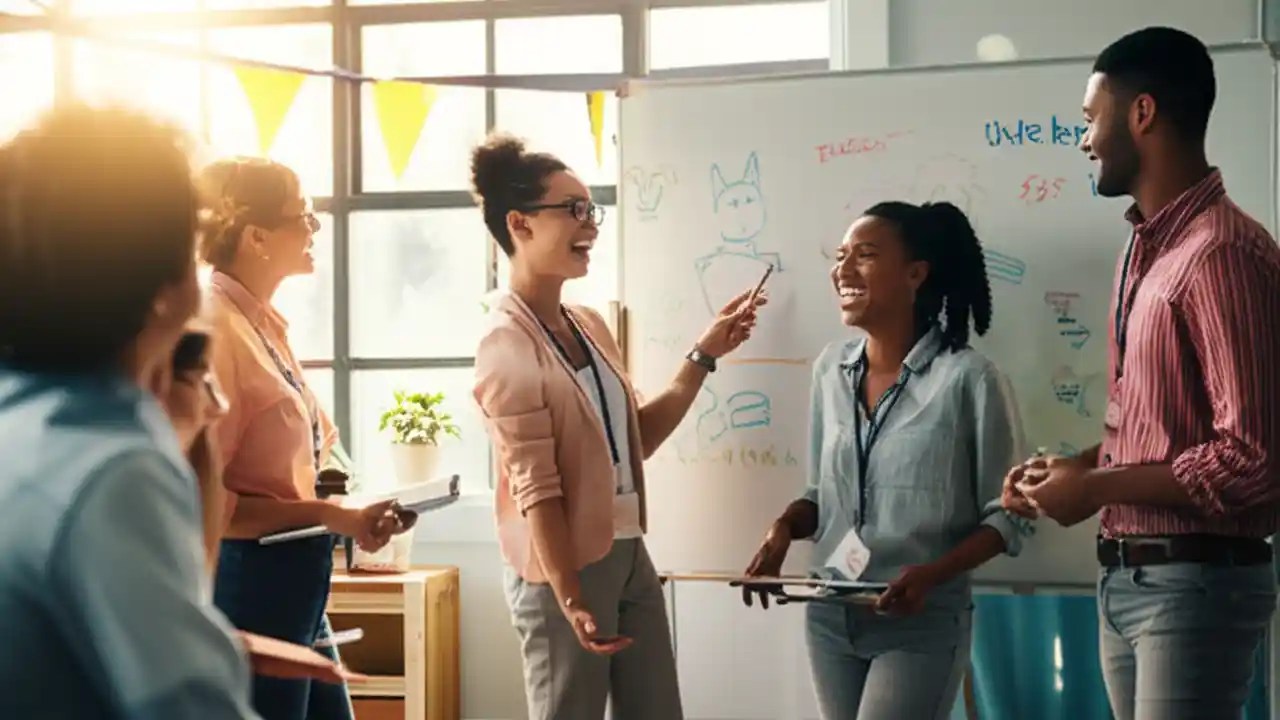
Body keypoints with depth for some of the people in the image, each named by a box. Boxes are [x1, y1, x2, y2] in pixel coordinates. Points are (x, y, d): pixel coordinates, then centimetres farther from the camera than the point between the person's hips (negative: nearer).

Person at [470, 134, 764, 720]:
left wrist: (704, 355, 9)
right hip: (564, 571, -8)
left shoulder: (590, 325, 9)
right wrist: (570, 599, -23)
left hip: (630, 556, 8)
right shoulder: (508, 345, -15)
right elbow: (535, 488, -19)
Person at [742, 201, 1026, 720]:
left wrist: (931, 575, -21)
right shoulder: (830, 368, 4)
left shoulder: (966, 378, -12)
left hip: (922, 625, -5)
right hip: (831, 618, 5)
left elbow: (1003, 517, -7)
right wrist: (783, 530, -6)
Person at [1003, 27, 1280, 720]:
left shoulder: (1223, 252, -17)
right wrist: (1077, 465, 5)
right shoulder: (1145, 246, 14)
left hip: (1194, 581, -9)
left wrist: (1094, 488, -15)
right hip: (1125, 577, 9)